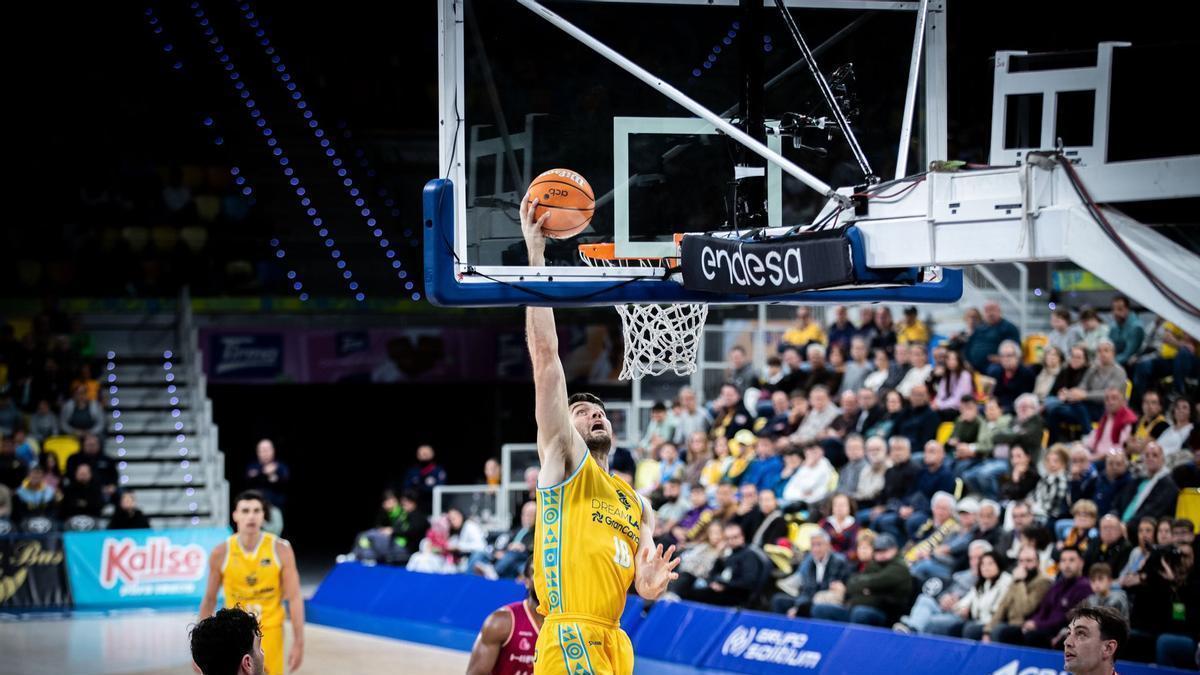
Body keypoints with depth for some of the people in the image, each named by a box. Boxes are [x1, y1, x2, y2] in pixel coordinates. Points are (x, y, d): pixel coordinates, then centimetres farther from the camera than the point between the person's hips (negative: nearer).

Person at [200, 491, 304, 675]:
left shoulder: (281, 550, -9)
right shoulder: (221, 553, -7)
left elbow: (294, 598, -7)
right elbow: (210, 599, 4)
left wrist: (298, 643, -10)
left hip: (270, 632, 0)